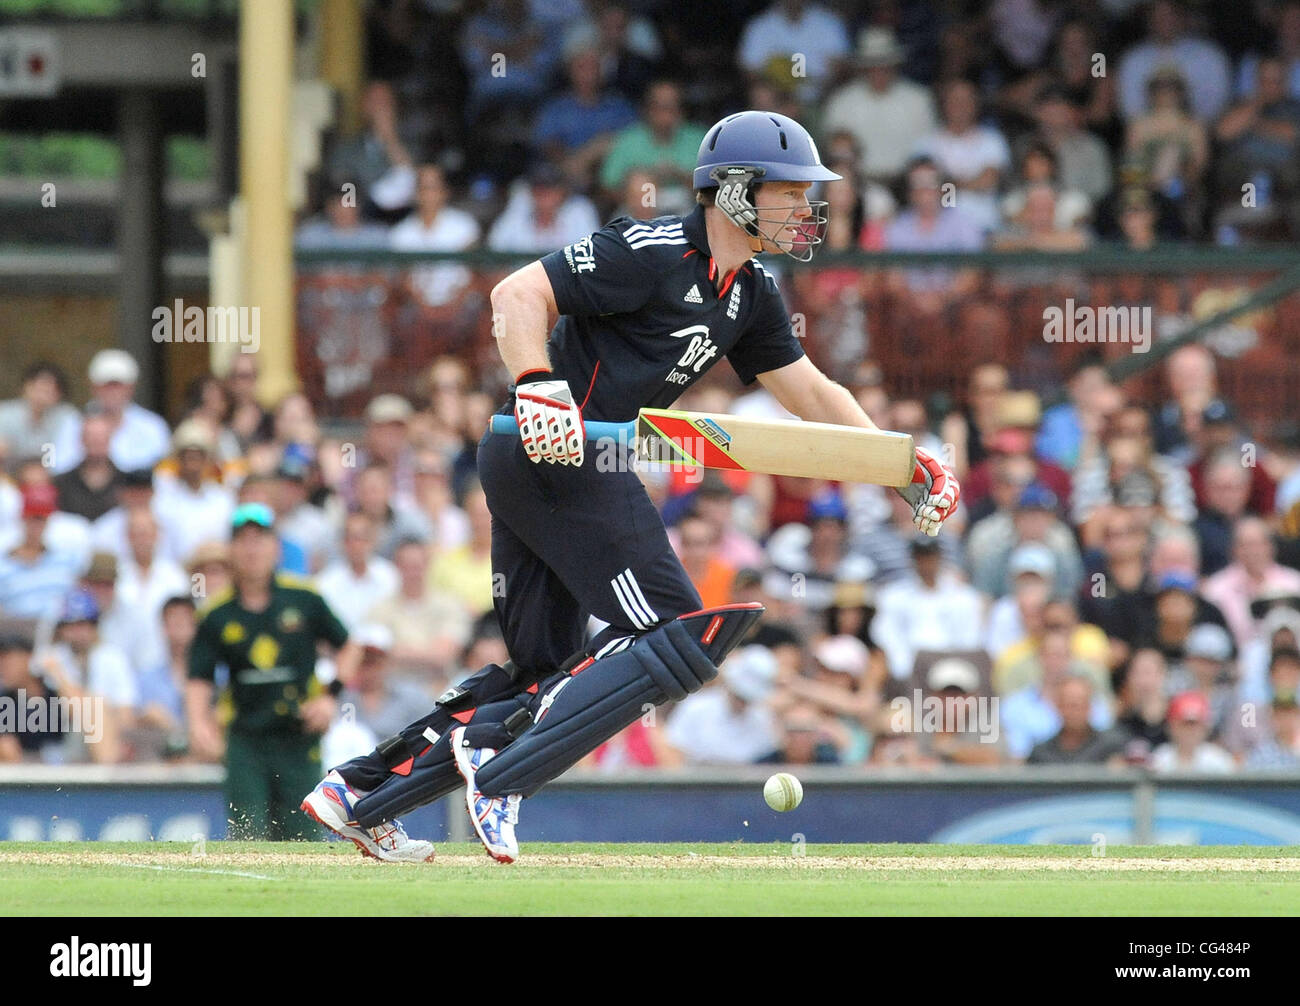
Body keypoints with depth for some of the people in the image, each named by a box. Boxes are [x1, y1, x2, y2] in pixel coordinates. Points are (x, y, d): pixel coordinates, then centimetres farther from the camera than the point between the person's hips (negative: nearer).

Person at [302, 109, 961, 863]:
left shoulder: (750, 295, 15)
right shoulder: (655, 254, -13)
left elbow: (812, 392, 21)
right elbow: (518, 294, -17)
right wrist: (539, 387, -33)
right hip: (557, 454, -10)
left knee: (541, 673, 13)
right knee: (682, 636, -14)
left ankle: (361, 793, 12)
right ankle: (499, 768, -19)